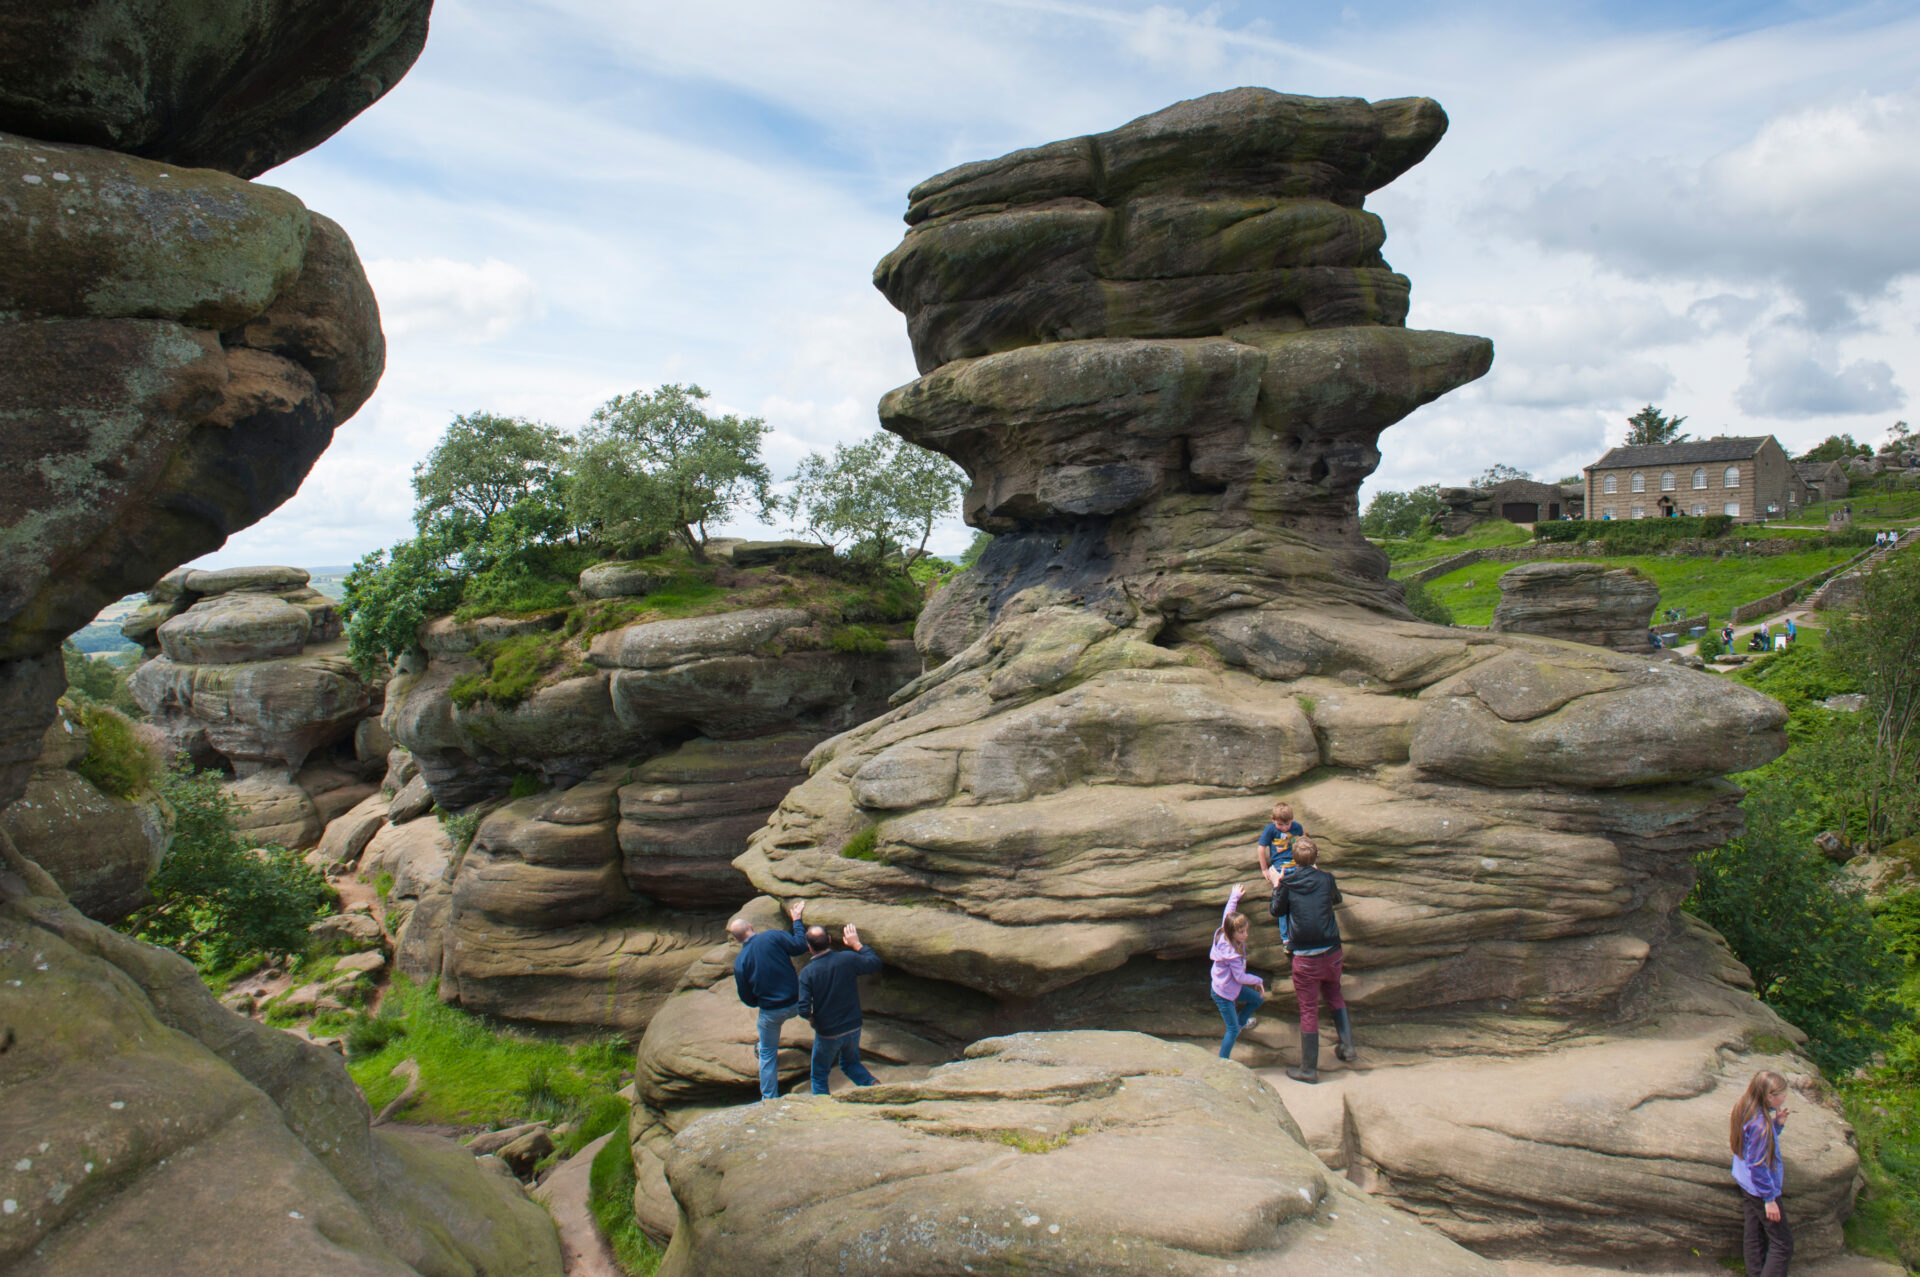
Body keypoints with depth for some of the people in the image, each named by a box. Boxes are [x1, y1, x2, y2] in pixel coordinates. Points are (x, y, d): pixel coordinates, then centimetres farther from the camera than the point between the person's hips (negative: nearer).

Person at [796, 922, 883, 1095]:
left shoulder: (807, 973, -18)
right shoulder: (848, 959, -13)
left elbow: (804, 1009, -21)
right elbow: (875, 963, 3)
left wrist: (811, 1019, 1)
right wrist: (857, 945, 10)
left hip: (827, 1033, -3)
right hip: (853, 1028, 3)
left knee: (819, 1075, 18)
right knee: (850, 1063, 27)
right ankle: (871, 1082, 4)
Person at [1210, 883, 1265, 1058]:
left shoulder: (1224, 934, -10)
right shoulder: (1232, 953, -33)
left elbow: (1228, 914, 8)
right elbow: (1240, 977, -27)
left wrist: (1234, 897, 23)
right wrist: (1258, 981, -11)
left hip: (1233, 987, 10)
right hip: (1223, 994, -10)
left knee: (1258, 998, 25)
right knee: (1233, 1030, -5)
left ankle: (1240, 1023, 45)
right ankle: (1222, 1060, 5)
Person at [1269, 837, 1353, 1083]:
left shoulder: (1287, 883, -8)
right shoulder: (1326, 879, -3)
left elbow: (1277, 911, 7)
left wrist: (1277, 886, 20)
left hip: (1306, 956, -3)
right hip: (1332, 951, 3)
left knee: (1309, 1010, 4)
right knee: (1334, 996, 28)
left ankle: (1309, 1069, 12)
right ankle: (1347, 1044, 20)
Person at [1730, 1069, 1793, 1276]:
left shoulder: (1745, 1110, -3)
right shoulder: (1760, 1125, -29)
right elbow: (1757, 1165, -24)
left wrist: (1777, 1124, -2)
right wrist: (1770, 1199, -16)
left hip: (1746, 1185, 9)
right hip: (1762, 1189, -9)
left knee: (1754, 1236, 18)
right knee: (1782, 1243, 1)